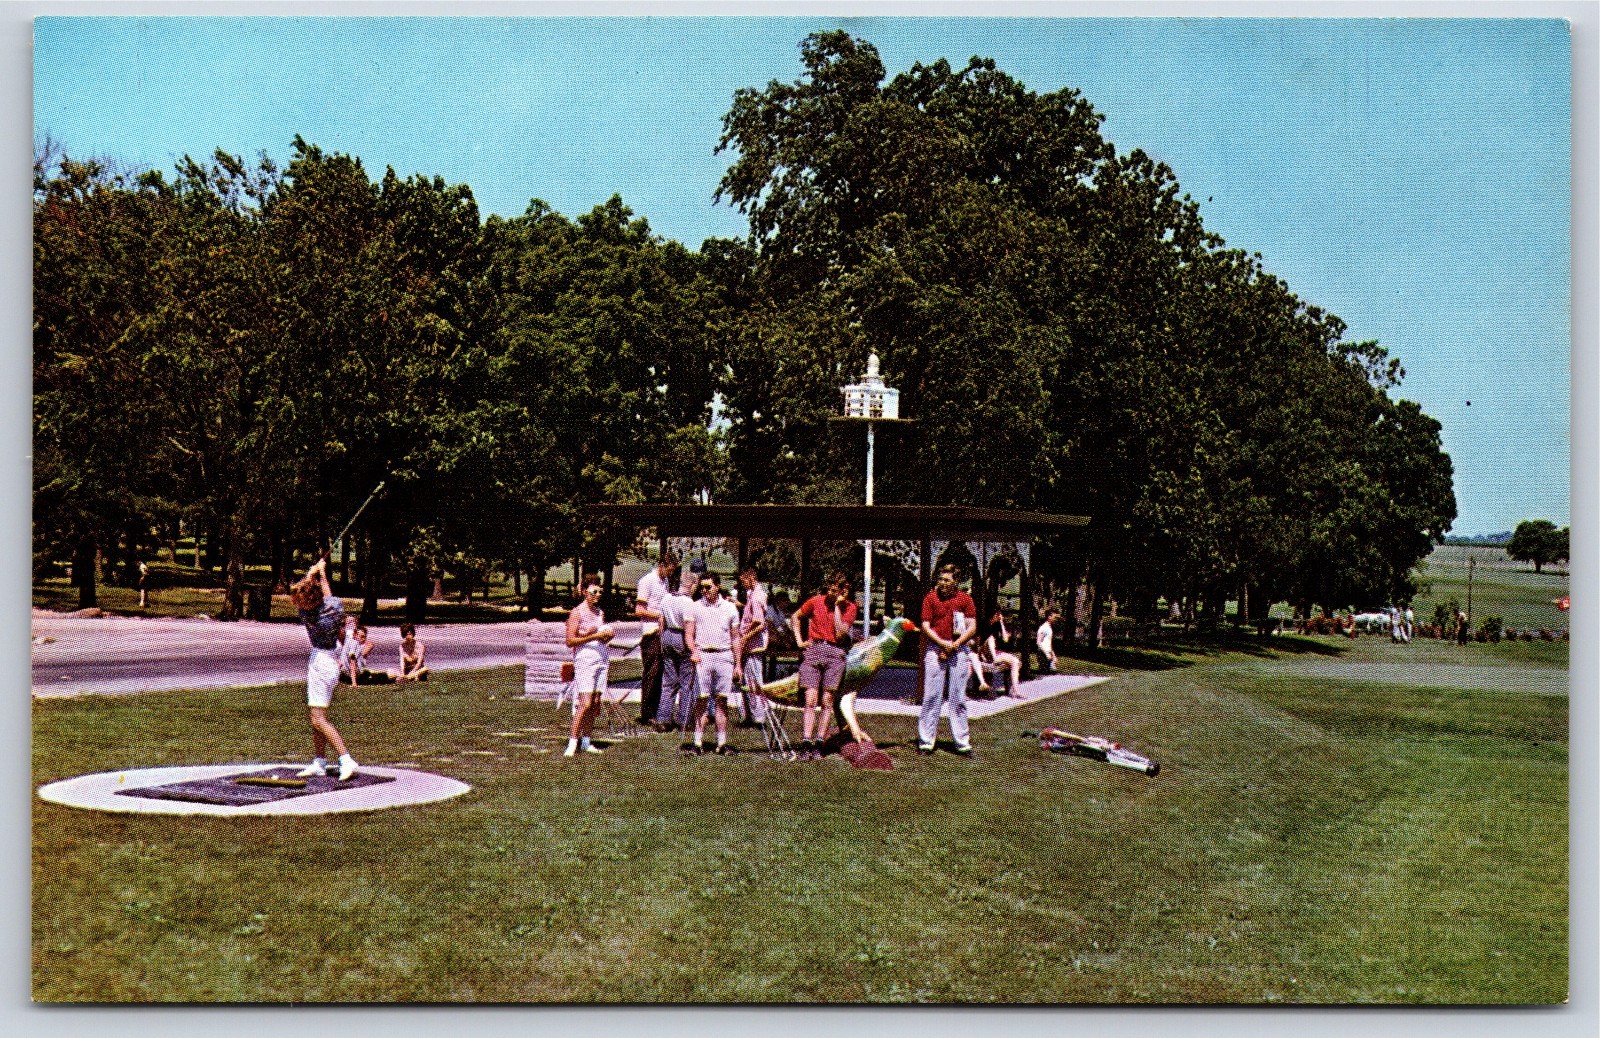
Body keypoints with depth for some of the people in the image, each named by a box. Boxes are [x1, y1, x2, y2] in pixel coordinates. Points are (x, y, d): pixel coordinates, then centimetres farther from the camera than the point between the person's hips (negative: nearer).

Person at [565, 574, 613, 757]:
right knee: (585, 704, -14)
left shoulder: (600, 612, 16)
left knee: (596, 703, 4)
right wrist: (594, 636, -16)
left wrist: (608, 635, 5)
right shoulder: (577, 612, -5)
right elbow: (570, 641, -11)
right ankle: (573, 741, -10)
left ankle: (586, 741, 9)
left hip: (602, 659, 7)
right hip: (584, 660, -7)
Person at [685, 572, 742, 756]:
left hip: (724, 657, 2)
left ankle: (722, 743, 5)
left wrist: (738, 664, 10)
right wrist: (693, 650, -18)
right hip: (702, 656, -1)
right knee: (702, 699, -5)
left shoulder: (730, 608, 11)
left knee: (721, 700, 2)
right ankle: (698, 742, -4)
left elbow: (735, 638, 13)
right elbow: (688, 633, 2)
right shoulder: (695, 607, 7)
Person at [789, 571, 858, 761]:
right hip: (812, 651, 0)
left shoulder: (849, 607, 3)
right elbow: (795, 617, 20)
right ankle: (805, 745, -12)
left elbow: (840, 635, -9)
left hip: (835, 653, 0)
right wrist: (799, 640, 9)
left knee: (827, 702, -1)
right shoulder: (816, 601, 6)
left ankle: (818, 745, 3)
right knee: (810, 700, -7)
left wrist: (837, 606, -8)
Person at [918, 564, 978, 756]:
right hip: (935, 649, 0)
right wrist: (942, 643, -11)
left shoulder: (965, 598, 4)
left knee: (958, 698, 3)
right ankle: (926, 740, 4)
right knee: (932, 696, -1)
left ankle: (962, 742, 8)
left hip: (960, 651, 0)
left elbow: (972, 628, 1)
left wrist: (954, 645, -9)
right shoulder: (930, 598, 4)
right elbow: (925, 626, 1)